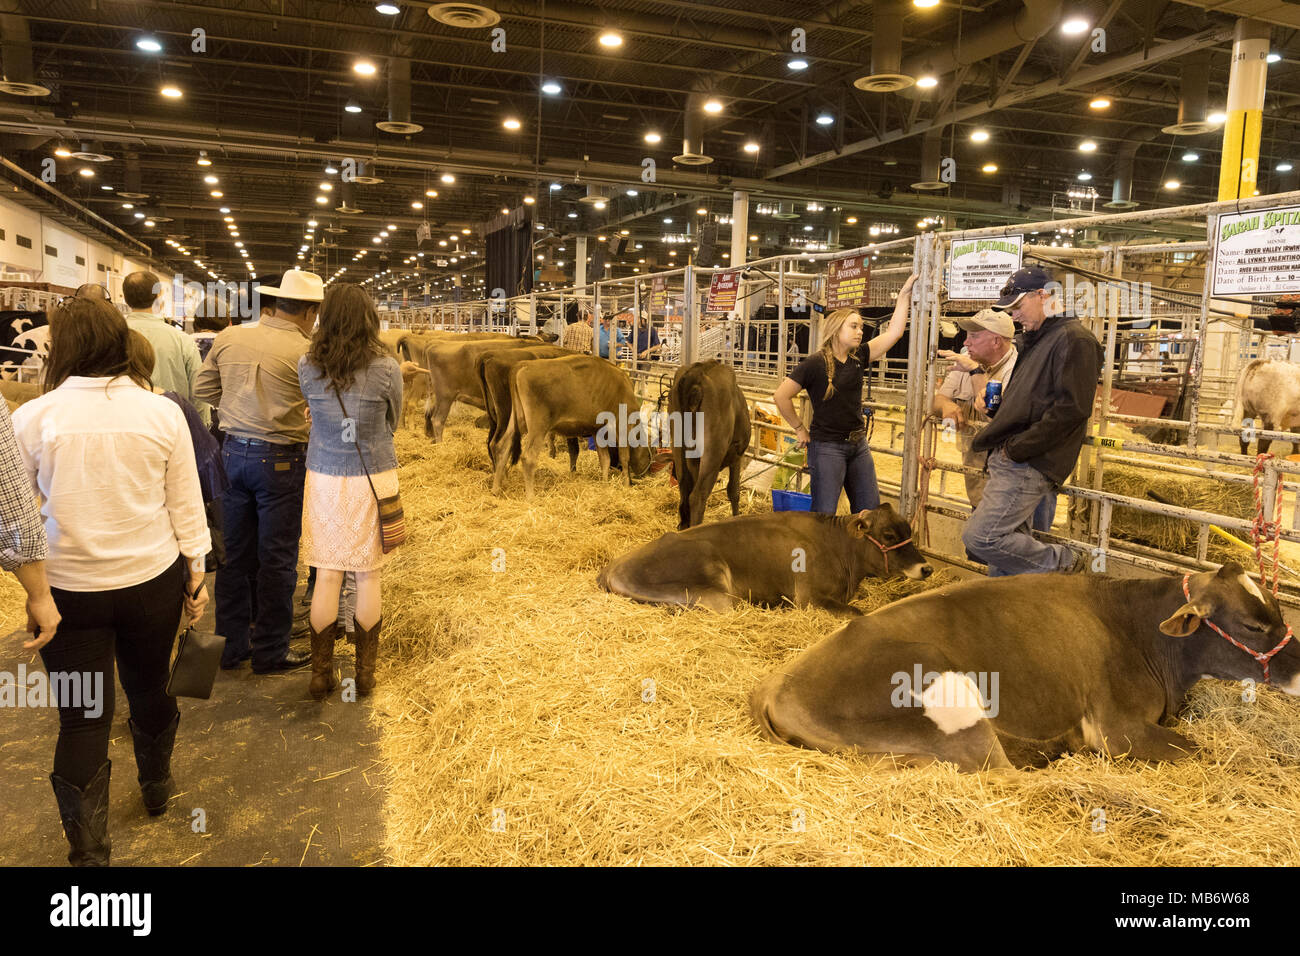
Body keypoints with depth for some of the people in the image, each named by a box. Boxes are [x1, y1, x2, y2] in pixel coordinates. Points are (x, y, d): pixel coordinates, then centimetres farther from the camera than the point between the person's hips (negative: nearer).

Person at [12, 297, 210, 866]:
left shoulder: (33, 418, -11)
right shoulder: (162, 413, -7)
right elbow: (185, 504, -1)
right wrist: (195, 573, 10)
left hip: (68, 588, -2)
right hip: (152, 581, 2)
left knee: (82, 718, 7)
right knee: (150, 690, 22)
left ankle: (88, 851, 11)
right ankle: (156, 788, 45)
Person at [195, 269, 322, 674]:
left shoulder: (229, 339, 1)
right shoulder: (306, 353, -15)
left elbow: (203, 388, 10)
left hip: (234, 453, 6)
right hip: (280, 459, -5)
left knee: (234, 553, 16)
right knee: (277, 559, 6)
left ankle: (231, 644, 27)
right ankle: (270, 651, 16)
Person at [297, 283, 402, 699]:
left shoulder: (306, 367, -5)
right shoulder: (387, 368, -10)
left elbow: (310, 417, 7)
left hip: (324, 478, 1)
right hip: (374, 479, -1)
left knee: (327, 575, 10)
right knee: (367, 576, 10)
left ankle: (321, 673, 19)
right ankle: (365, 673, 21)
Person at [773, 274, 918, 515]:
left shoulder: (856, 360, 6)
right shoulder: (815, 364, -12)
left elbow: (894, 332, 8)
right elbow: (781, 396, -13)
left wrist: (904, 295, 7)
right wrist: (800, 430, -7)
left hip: (858, 444, 7)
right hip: (827, 447, -7)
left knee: (870, 510, 11)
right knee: (824, 515, -4)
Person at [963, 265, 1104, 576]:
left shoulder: (1075, 340, -9)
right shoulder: (1033, 341, 21)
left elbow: (1070, 409, -20)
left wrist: (1018, 449, -17)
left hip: (1028, 466, -9)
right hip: (1009, 461, 9)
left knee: (980, 537, -15)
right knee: (1011, 542, 12)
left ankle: (1063, 563, 3)